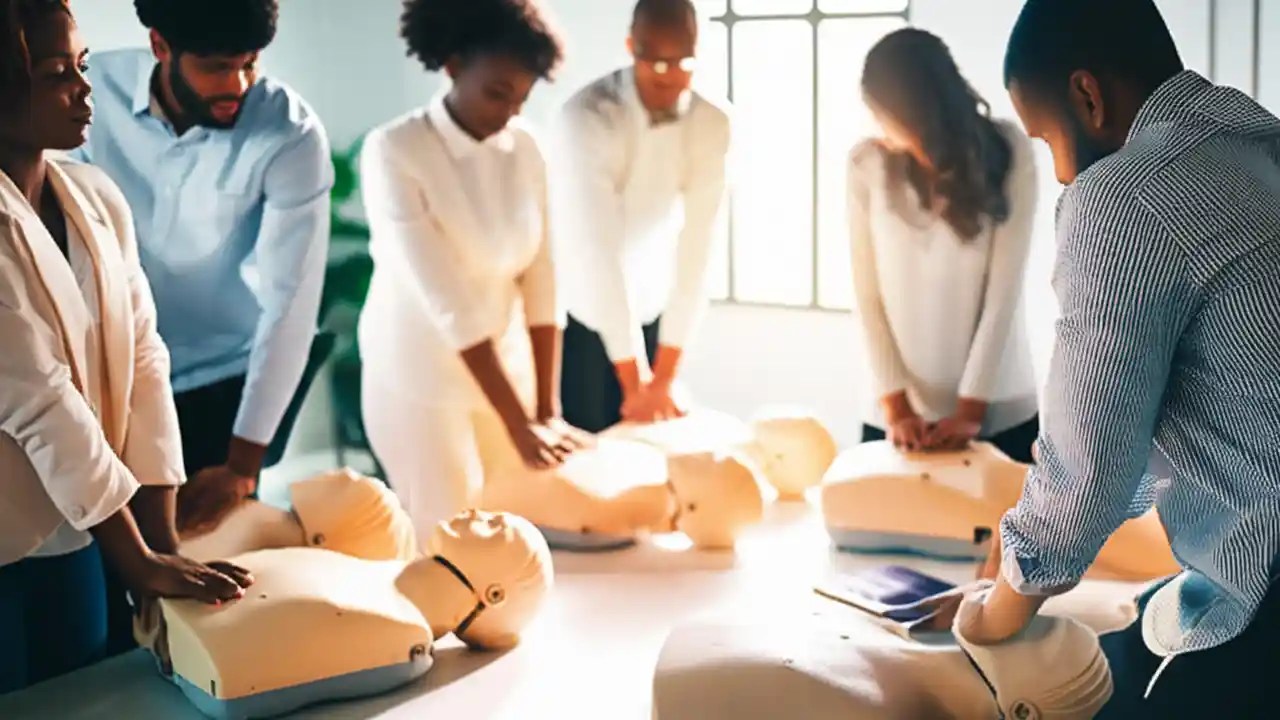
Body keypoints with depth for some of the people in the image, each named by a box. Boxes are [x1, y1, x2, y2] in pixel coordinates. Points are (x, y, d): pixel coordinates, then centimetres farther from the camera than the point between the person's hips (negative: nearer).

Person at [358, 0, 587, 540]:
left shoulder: (523, 147, -2)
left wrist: (548, 409, -9)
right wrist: (519, 424, -26)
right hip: (420, 374, -5)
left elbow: (541, 277, -3)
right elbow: (446, 300, -24)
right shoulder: (394, 151, -19)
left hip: (507, 363, 5)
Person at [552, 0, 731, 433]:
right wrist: (635, 382, -29)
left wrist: (666, 376, -19)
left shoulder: (712, 125, -14)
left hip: (650, 311, 4)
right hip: (582, 311, -3)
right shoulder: (587, 117, -27)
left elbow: (697, 248, -16)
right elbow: (597, 252, -29)